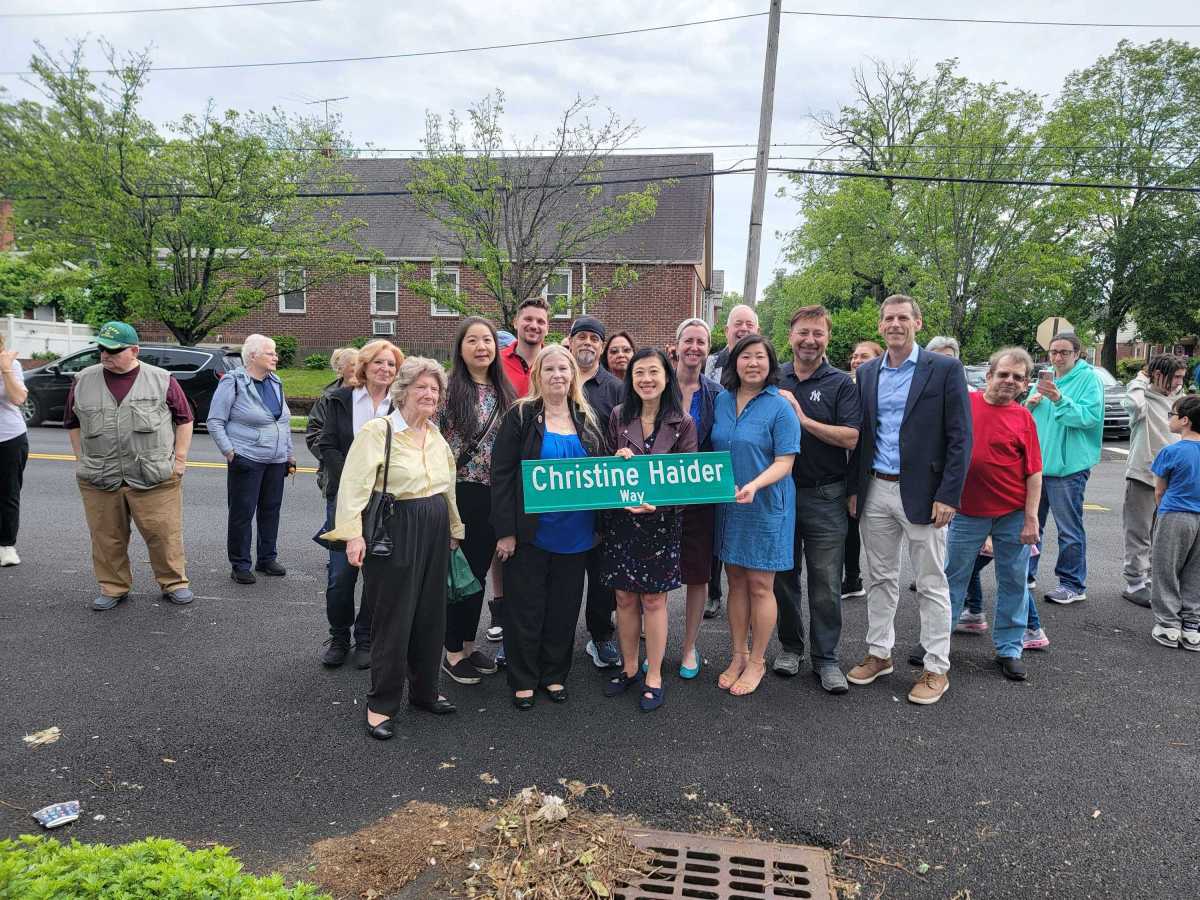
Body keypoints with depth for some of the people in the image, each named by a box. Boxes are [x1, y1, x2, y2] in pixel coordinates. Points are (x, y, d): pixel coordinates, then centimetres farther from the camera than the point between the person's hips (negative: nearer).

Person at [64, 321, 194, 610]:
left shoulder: (161, 379, -1)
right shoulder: (83, 381, 8)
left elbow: (184, 419, 5)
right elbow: (72, 423, 18)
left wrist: (180, 458, -1)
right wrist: (82, 459, 11)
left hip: (155, 477, -3)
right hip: (98, 479, 3)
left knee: (164, 533, 0)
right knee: (107, 538, 10)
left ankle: (174, 583, 15)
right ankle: (113, 588, 25)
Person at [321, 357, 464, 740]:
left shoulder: (436, 435, 12)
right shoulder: (377, 430, -9)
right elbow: (354, 485, -16)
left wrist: (453, 529, 23)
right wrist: (353, 534, -24)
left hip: (435, 530, 7)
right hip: (394, 531, -6)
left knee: (431, 615, 13)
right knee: (393, 619, 0)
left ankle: (424, 691, 30)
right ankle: (381, 704, 15)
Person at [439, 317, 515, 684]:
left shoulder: (505, 392, 8)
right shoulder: (448, 389, -8)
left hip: (493, 495, 5)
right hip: (460, 493, -5)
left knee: (480, 570, 14)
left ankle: (469, 644, 29)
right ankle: (453, 653, 19)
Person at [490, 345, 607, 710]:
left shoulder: (586, 419, 7)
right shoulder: (520, 416, -5)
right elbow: (502, 474, -8)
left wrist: (600, 526, -2)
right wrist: (506, 530, -13)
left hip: (575, 533, 4)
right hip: (530, 532, -4)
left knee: (564, 607, 13)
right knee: (526, 608, 7)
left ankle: (555, 674, 30)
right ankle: (523, 679, 23)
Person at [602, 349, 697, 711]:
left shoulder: (682, 423, -4)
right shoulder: (618, 417, 2)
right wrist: (616, 460, -13)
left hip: (662, 520, -2)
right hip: (620, 517, 2)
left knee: (654, 599, 4)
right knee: (625, 597, 10)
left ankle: (653, 677, 19)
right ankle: (629, 667, 28)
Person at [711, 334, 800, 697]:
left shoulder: (779, 408, -10)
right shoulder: (721, 400, 5)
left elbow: (784, 463, -14)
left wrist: (754, 485, -29)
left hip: (765, 507, -5)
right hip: (727, 505, 5)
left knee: (760, 586, 3)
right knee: (736, 582, 12)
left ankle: (757, 661, 18)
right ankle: (738, 656, 26)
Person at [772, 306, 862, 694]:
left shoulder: (841, 383, -1)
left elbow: (851, 437, -12)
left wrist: (802, 418, -18)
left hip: (824, 496, -2)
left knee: (826, 582, 3)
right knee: (783, 575, 12)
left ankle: (826, 658, 16)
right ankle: (790, 646, 28)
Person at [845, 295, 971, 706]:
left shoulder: (945, 369, -5)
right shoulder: (867, 372, 9)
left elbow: (960, 437, -8)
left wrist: (948, 495, -14)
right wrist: (853, 487, 8)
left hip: (921, 494, -4)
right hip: (875, 491, 5)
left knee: (931, 584, 5)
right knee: (880, 578, 14)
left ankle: (936, 668, 16)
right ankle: (879, 653, 27)